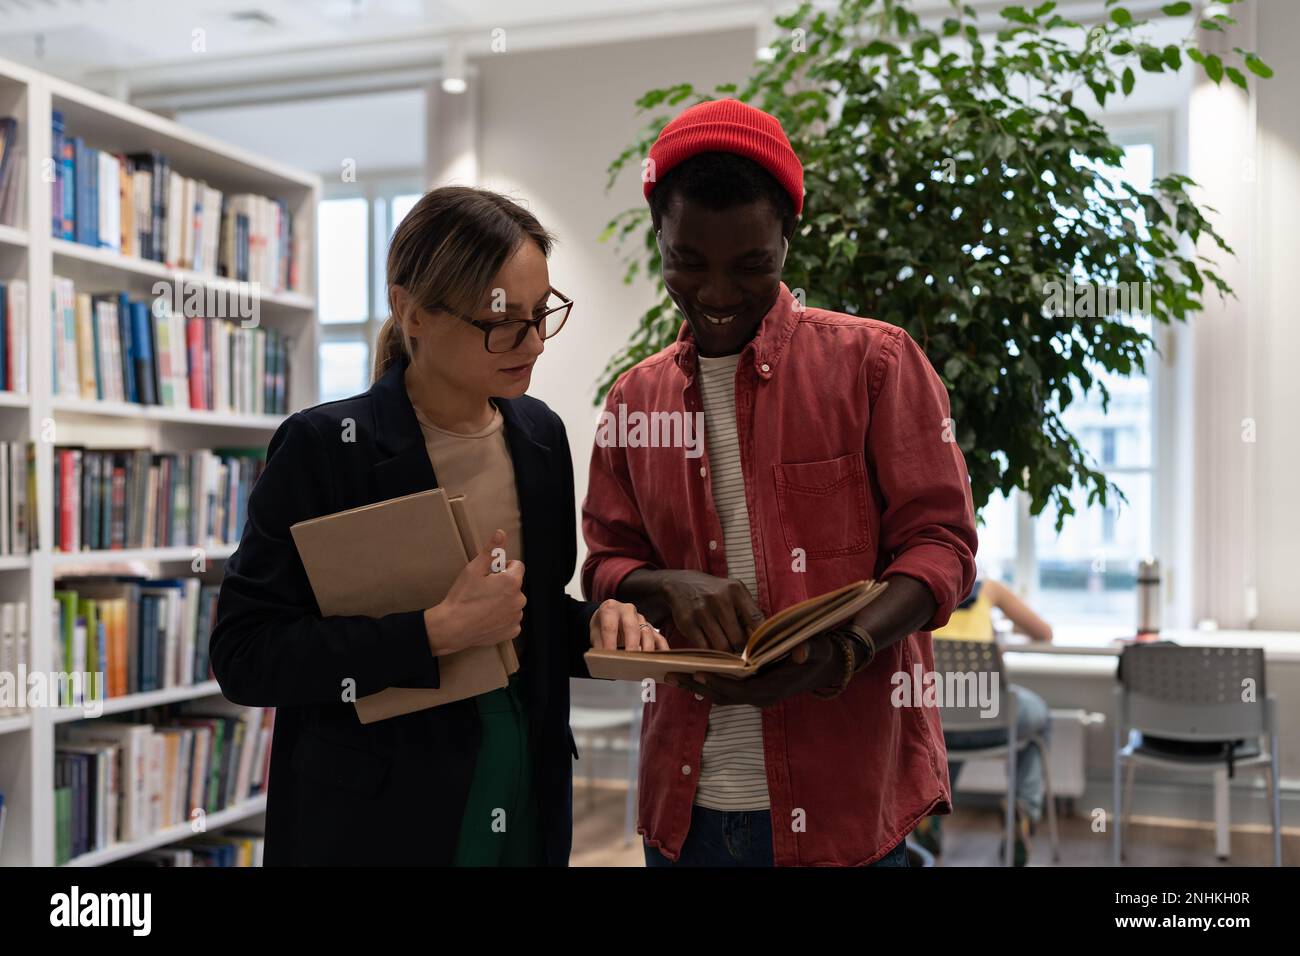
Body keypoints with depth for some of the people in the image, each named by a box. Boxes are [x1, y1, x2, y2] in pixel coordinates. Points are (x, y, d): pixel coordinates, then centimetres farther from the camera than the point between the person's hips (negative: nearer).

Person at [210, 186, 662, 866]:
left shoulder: (540, 436, 2)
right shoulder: (323, 446, -15)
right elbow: (242, 656, -18)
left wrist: (592, 624, -8)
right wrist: (438, 631, -25)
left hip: (527, 797, 5)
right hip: (373, 816, -5)